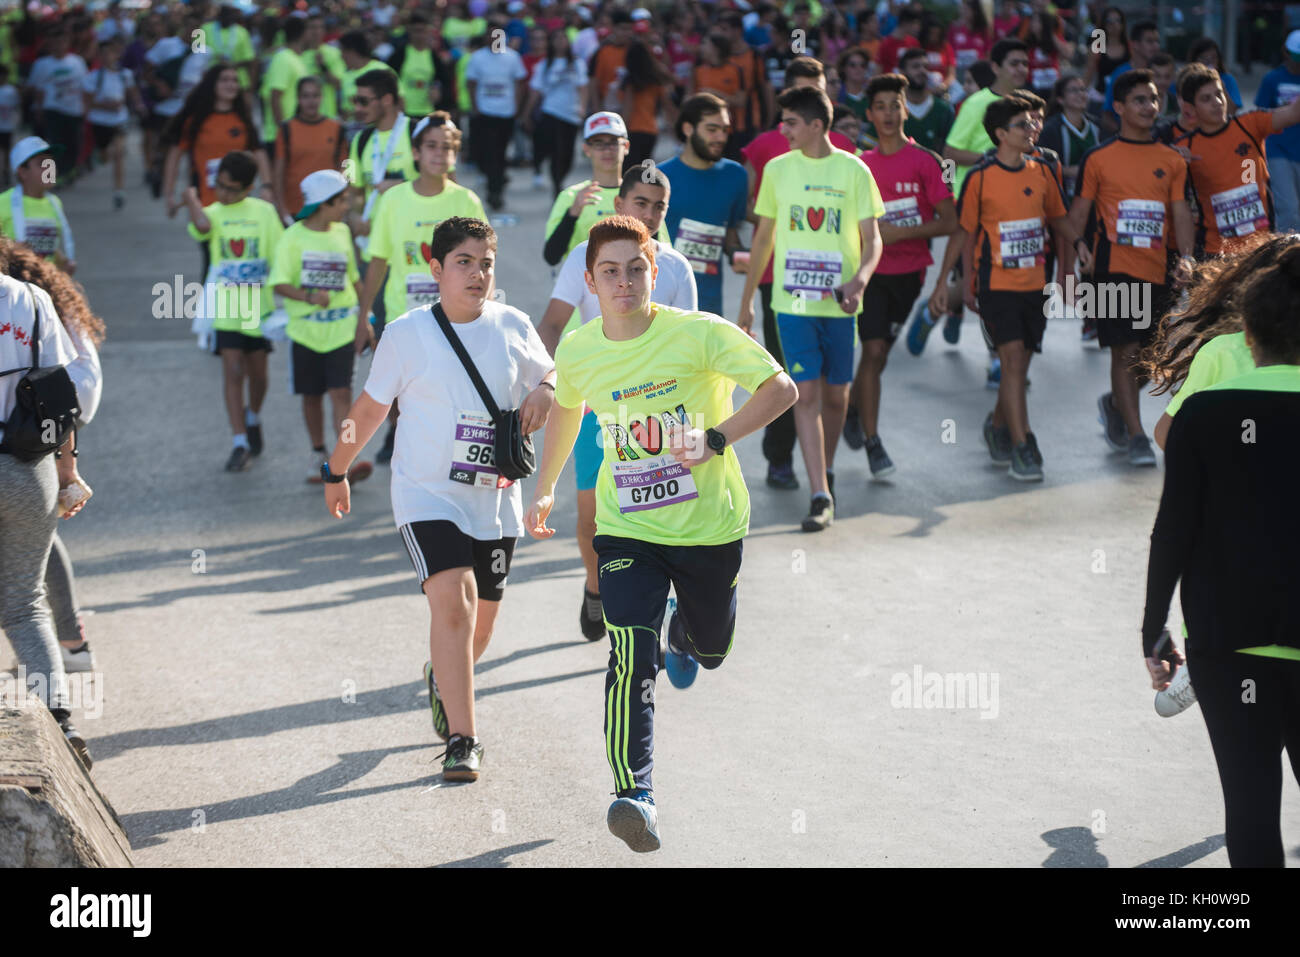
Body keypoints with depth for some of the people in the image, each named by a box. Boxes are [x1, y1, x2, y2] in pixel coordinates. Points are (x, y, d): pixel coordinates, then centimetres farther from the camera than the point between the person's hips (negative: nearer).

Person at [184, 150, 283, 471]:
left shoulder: (264, 212, 2)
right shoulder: (213, 214, -1)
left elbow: (279, 257, 5)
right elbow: (202, 225, -27)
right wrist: (192, 201, -8)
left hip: (258, 306, 1)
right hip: (225, 308, -1)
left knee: (257, 372, 12)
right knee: (232, 371, -8)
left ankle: (253, 418, 41)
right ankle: (239, 443, -6)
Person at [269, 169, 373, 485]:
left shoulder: (342, 233, 5)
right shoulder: (293, 237, -7)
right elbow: (279, 283, -12)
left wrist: (363, 316, 9)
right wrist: (308, 297, -28)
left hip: (342, 327, 1)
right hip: (305, 329, -1)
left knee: (341, 392, -10)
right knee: (311, 395, 12)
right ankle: (318, 454, 30)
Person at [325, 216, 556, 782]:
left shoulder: (513, 328, 2)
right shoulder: (407, 335, -5)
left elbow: (548, 376, 19)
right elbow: (370, 408, 7)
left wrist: (544, 393, -6)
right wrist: (337, 471, 16)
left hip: (496, 501, 4)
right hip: (427, 495, -3)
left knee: (479, 627, 12)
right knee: (453, 603, -22)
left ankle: (442, 681, 47)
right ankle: (462, 740, -18)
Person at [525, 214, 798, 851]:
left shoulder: (700, 334, -18)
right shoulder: (577, 352, -6)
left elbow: (781, 389, -18)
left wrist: (714, 441, -29)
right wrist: (544, 487, 23)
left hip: (710, 524, 0)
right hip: (626, 529, 0)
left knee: (711, 650, 22)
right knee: (631, 656, -20)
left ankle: (684, 631, 60)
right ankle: (635, 793, -24)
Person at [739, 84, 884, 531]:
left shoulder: (853, 171, -1)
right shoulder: (777, 169, 5)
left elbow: (872, 239, -1)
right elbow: (764, 237, 14)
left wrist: (859, 280, -20)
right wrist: (747, 298, 14)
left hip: (840, 303, 0)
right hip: (793, 300, 0)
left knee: (836, 393, 9)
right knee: (806, 392, -9)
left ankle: (827, 473, 32)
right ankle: (821, 495, -11)